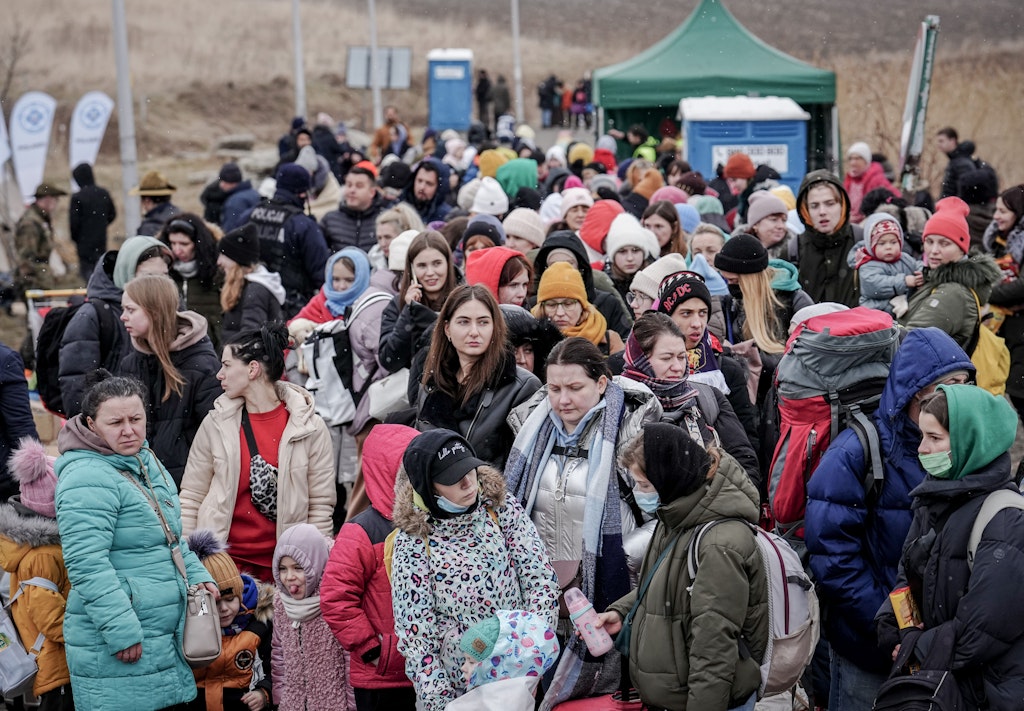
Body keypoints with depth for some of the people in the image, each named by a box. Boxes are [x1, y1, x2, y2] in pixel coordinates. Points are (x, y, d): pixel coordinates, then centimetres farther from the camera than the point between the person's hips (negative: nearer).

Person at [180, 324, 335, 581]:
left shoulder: (310, 428, -1)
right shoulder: (215, 424, 4)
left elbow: (320, 507, 0)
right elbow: (190, 500, 6)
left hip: (283, 564, -1)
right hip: (225, 561, 1)